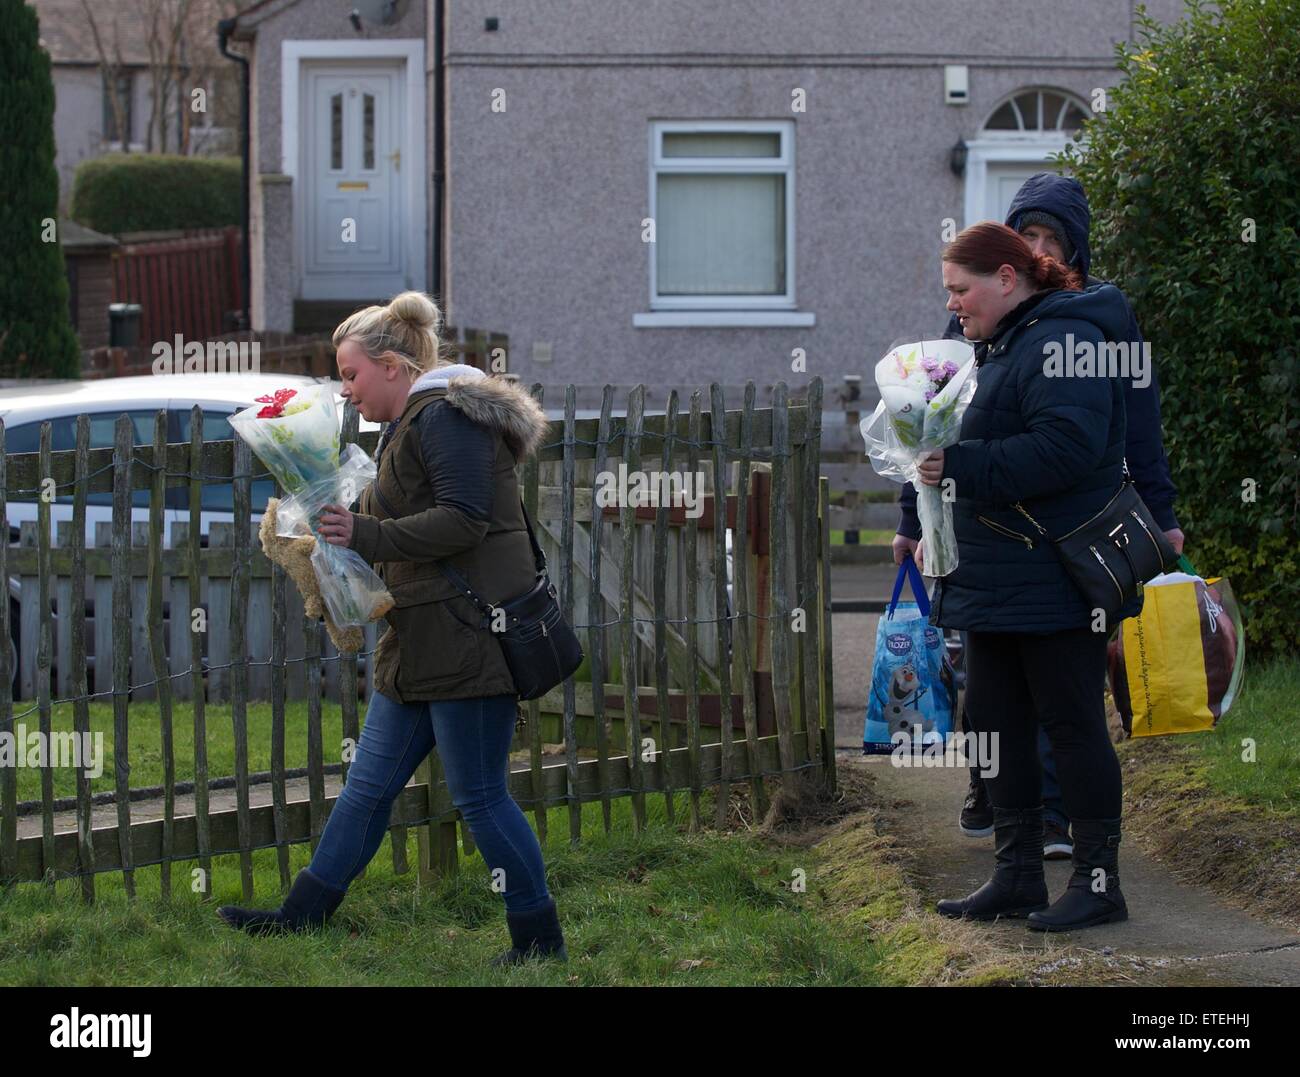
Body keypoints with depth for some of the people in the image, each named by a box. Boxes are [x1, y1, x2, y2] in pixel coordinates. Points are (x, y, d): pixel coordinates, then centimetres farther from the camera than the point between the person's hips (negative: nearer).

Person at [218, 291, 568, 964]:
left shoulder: (447, 417, -13)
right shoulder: (412, 424, 20)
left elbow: (464, 521, -22)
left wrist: (367, 535, -24)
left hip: (468, 642, -11)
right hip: (422, 645, 11)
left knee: (480, 797, -5)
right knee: (368, 785, 13)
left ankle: (540, 940, 5)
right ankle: (302, 915, 18)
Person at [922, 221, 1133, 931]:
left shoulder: (1059, 341, -16)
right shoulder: (996, 345, 17)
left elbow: (1065, 446, -28)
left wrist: (963, 467, -24)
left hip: (1056, 580, -10)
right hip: (996, 580, 10)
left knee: (1070, 721, -4)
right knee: (995, 719, 11)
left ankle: (1097, 880, 3)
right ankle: (1017, 875, 19)